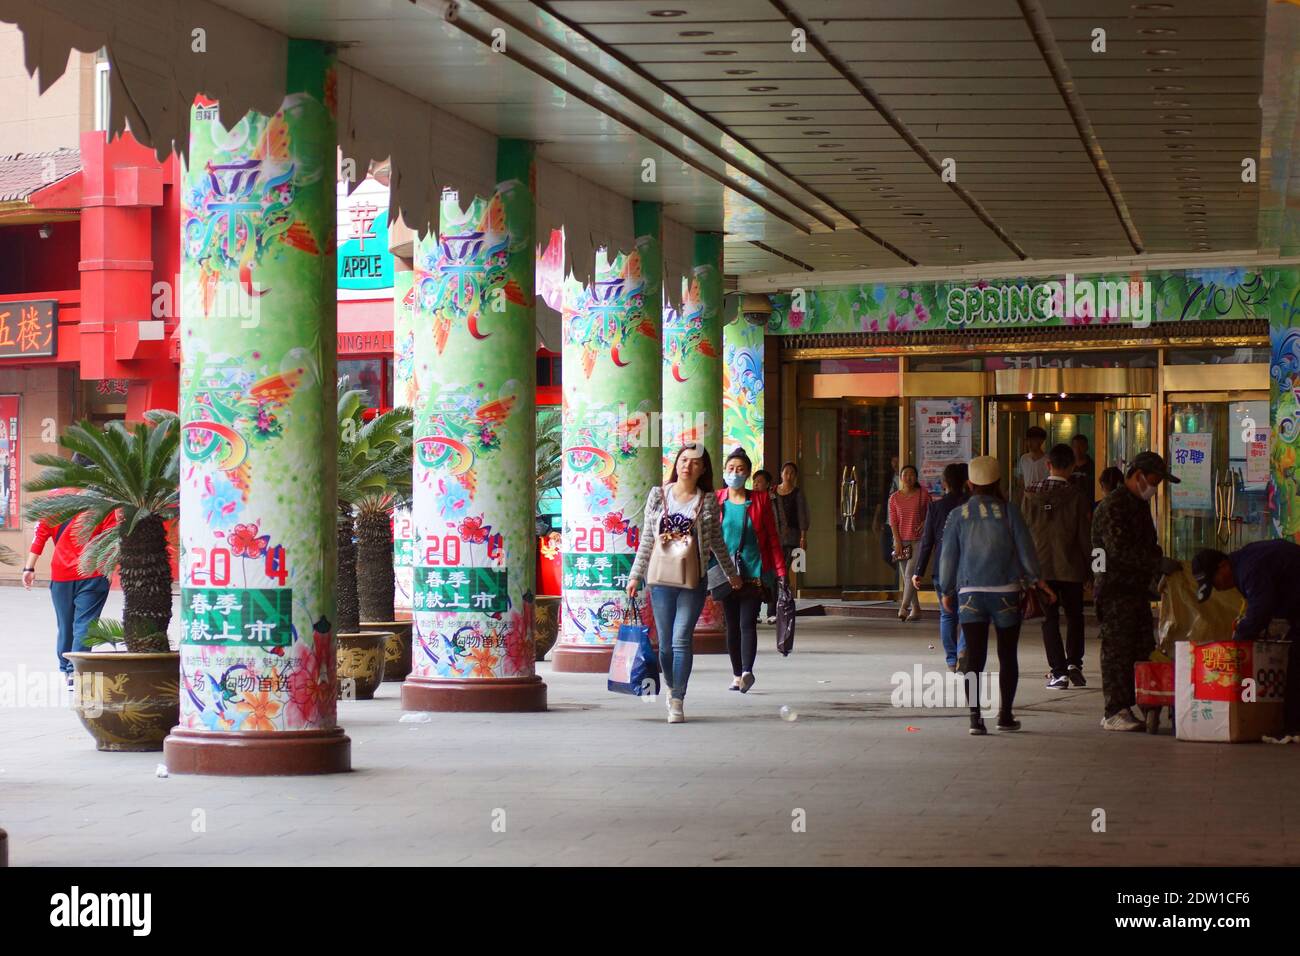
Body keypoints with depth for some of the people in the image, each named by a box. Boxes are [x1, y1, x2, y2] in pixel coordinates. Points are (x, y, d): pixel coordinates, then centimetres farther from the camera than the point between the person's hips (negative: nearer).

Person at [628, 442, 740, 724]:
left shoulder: (708, 501, 2)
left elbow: (716, 541, 14)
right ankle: (671, 688, 29)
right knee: (665, 643, 6)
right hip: (661, 579, 2)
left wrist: (731, 572, 21)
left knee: (682, 640, -9)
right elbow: (647, 539, 10)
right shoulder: (658, 495, 6)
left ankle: (677, 701, -5)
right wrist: (635, 575, 9)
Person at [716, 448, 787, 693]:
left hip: (754, 572, -2)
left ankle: (747, 671, -23)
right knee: (732, 625, 7)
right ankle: (737, 675, 14)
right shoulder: (716, 501, 5)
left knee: (747, 623, -12)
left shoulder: (761, 500, 3)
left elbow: (772, 538, 4)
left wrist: (780, 571, -1)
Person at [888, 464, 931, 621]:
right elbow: (893, 522, 2)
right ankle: (916, 609, 14)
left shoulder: (923, 494, 0)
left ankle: (903, 607, -19)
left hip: (918, 540, -4)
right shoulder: (894, 498, 5)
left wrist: (925, 523, -10)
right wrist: (897, 542, -7)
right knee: (907, 577, 6)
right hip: (902, 541, 4)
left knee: (910, 574, -16)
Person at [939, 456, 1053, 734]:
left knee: (974, 657, -1)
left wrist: (946, 591, 15)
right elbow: (1025, 549, 0)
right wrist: (1037, 580, 14)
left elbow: (948, 556, 3)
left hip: (970, 594, 1)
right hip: (1006, 593, 0)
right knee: (1008, 656, 12)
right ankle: (1005, 715, 17)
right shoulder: (1008, 511, -3)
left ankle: (975, 716, -11)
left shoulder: (958, 515, 1)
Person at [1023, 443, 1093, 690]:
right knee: (1074, 616, 16)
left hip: (1042, 566, 1)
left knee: (1050, 619, 5)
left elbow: (1025, 531, 4)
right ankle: (1074, 663, 3)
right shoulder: (1076, 495, -8)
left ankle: (1058, 672, -1)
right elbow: (1085, 534, -5)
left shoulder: (1032, 495, -2)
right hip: (1071, 566, -1)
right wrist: (1089, 566, 4)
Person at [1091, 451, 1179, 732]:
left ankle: (1125, 708, 14)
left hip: (1138, 589, 10)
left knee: (1142, 649, 9)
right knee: (1117, 650, -6)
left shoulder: (1140, 504, 18)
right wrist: (1158, 562, -24)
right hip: (1116, 590, -10)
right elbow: (1119, 550, -23)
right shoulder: (1112, 506, -14)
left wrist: (1157, 568, 13)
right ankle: (1115, 712, -3)